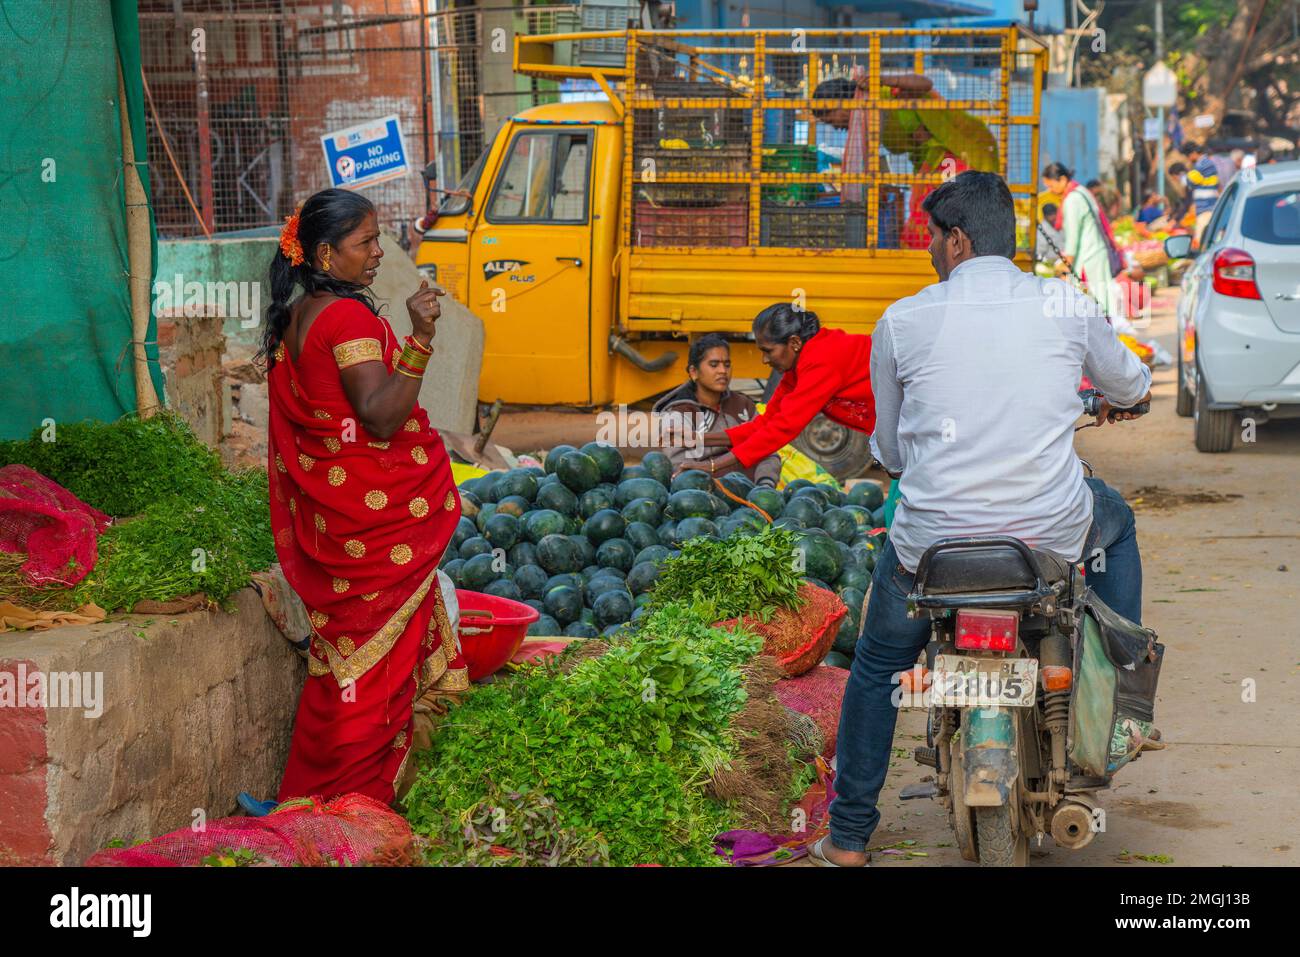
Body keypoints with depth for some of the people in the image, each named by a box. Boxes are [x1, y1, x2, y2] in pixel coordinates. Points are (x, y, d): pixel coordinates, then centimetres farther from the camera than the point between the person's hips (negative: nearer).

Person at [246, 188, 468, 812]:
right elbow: (381, 417, -27)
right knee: (379, 659, 0)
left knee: (345, 650, 17)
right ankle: (356, 798, 6)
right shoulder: (349, 317, -19)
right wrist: (419, 339, -33)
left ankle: (315, 791, 23)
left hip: (325, 505, 9)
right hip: (377, 514, -9)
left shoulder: (293, 317, 10)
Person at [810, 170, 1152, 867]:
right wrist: (1128, 393, 47)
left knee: (875, 670, 25)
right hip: (1053, 529, 0)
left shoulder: (901, 322, -1)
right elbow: (1125, 380, 21)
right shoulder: (1067, 305, 0)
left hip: (933, 536, 0)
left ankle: (849, 835, 27)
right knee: (1116, 523, 36)